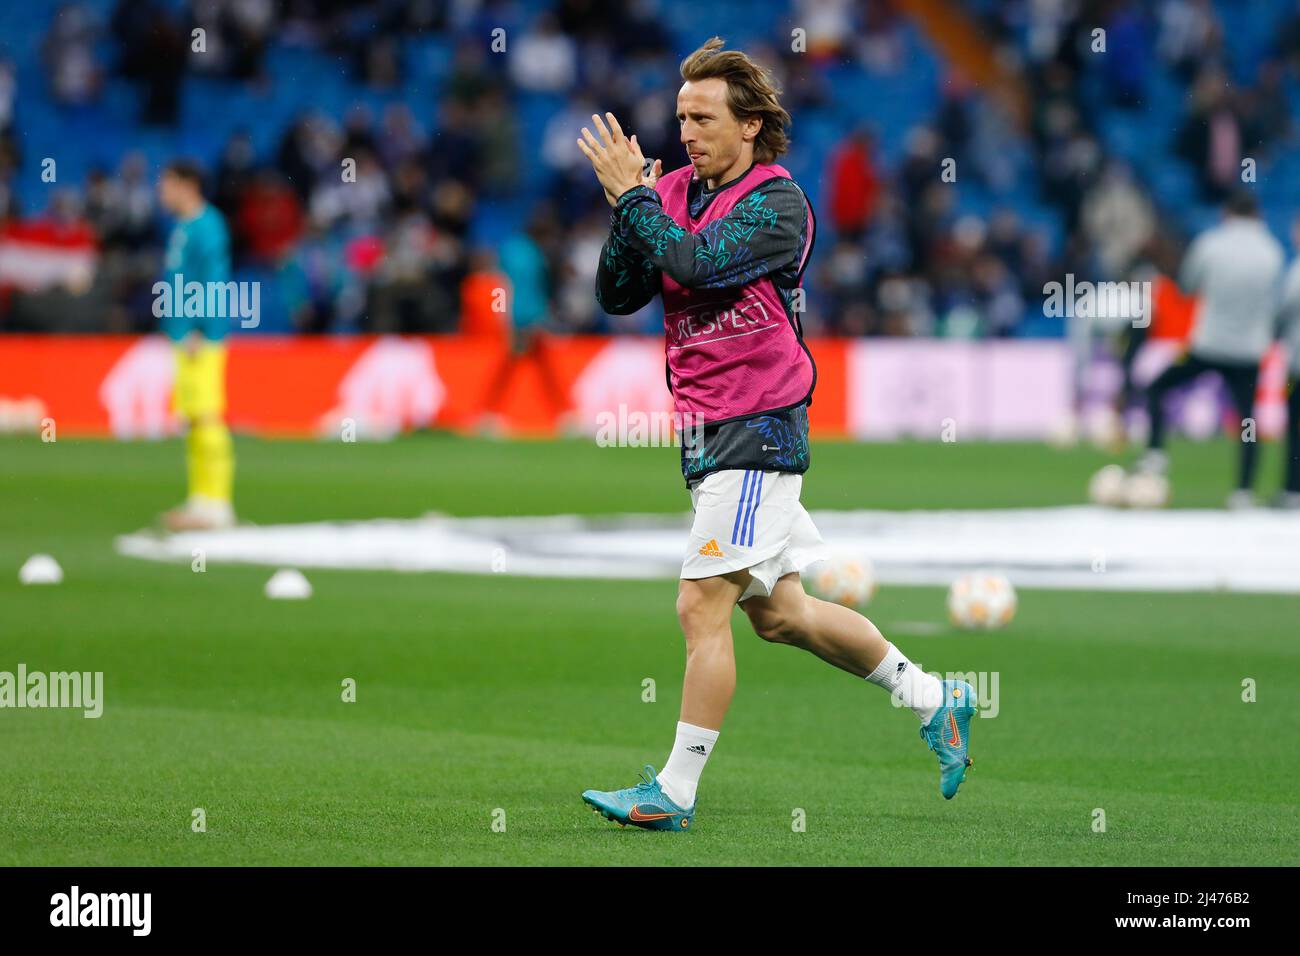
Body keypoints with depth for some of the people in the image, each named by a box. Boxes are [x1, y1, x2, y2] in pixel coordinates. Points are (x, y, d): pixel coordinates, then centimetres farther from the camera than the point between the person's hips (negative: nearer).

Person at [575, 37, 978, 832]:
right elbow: (617, 296, 5)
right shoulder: (675, 193, 9)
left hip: (756, 432, -9)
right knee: (779, 613, 15)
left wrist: (631, 196, -18)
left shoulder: (777, 203, -13)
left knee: (703, 608, -11)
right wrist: (628, 209, -9)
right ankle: (936, 702, 28)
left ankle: (675, 792, -6)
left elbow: (697, 262, -27)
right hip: (708, 431, 9)